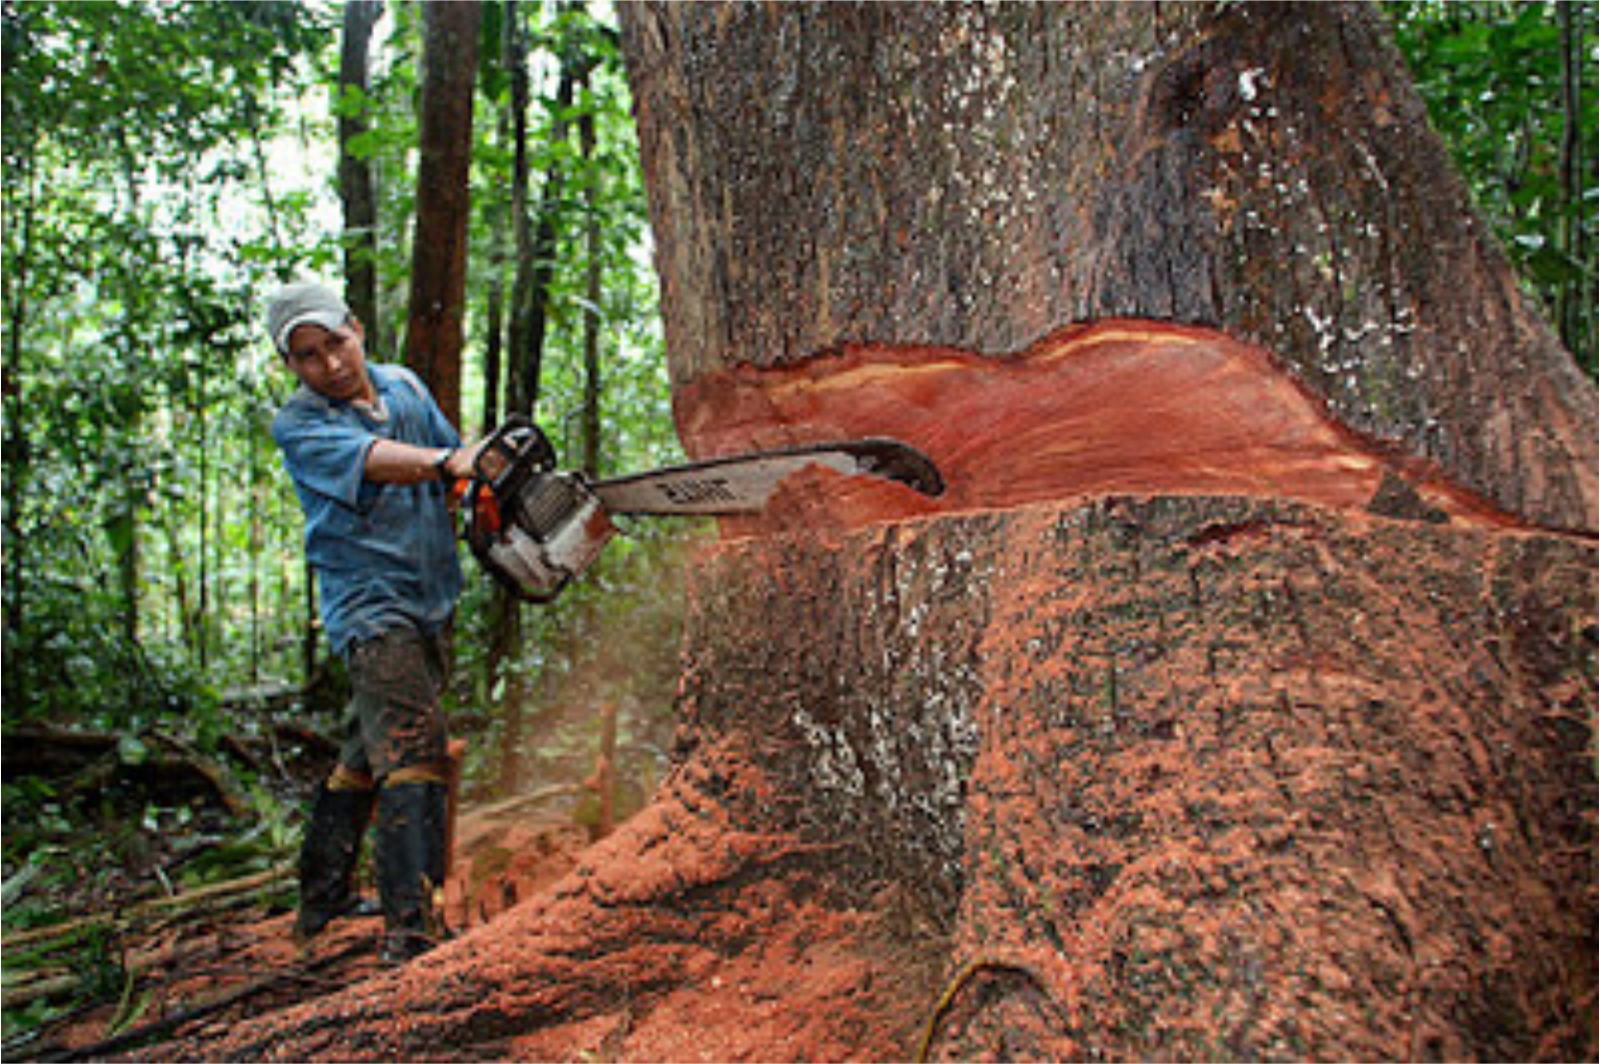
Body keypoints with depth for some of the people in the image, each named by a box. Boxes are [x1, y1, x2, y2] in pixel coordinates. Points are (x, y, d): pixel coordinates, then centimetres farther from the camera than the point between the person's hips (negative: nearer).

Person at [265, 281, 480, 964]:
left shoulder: (403, 386, 11)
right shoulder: (297, 427, -7)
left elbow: (452, 465, 17)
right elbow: (371, 460, -27)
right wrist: (452, 460, -44)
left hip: (432, 603, 7)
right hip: (372, 606, -7)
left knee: (369, 752, 17)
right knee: (414, 753, -18)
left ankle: (322, 899, 32)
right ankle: (413, 932, -19)